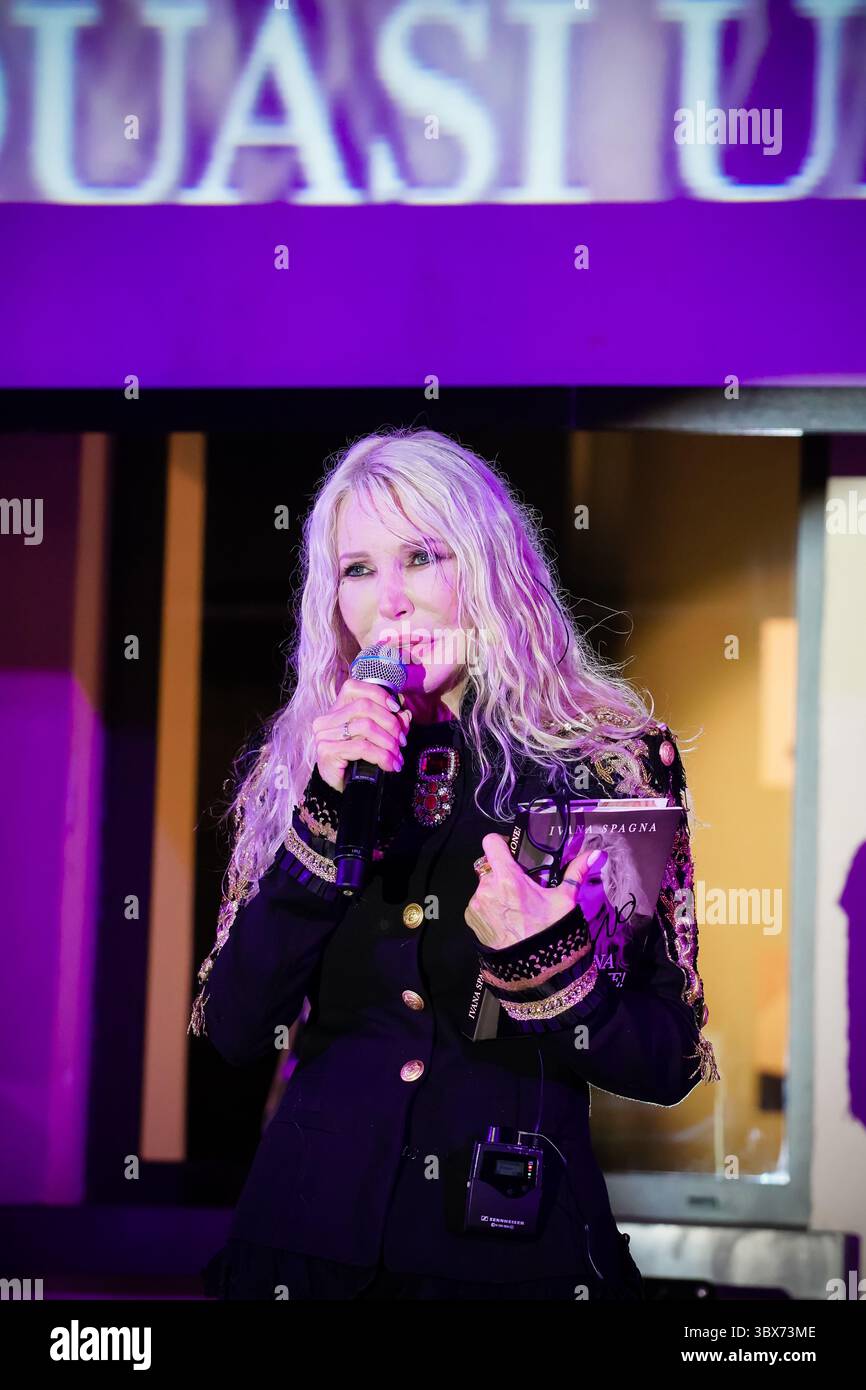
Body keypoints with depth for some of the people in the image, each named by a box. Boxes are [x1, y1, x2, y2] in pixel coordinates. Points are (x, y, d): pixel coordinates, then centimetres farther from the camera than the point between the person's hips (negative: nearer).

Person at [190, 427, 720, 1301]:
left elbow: (670, 1065, -4)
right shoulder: (296, 761, 3)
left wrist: (547, 961, -22)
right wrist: (325, 818, -15)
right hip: (310, 1235, 2)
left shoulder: (611, 755, -4)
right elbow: (234, 1035, -6)